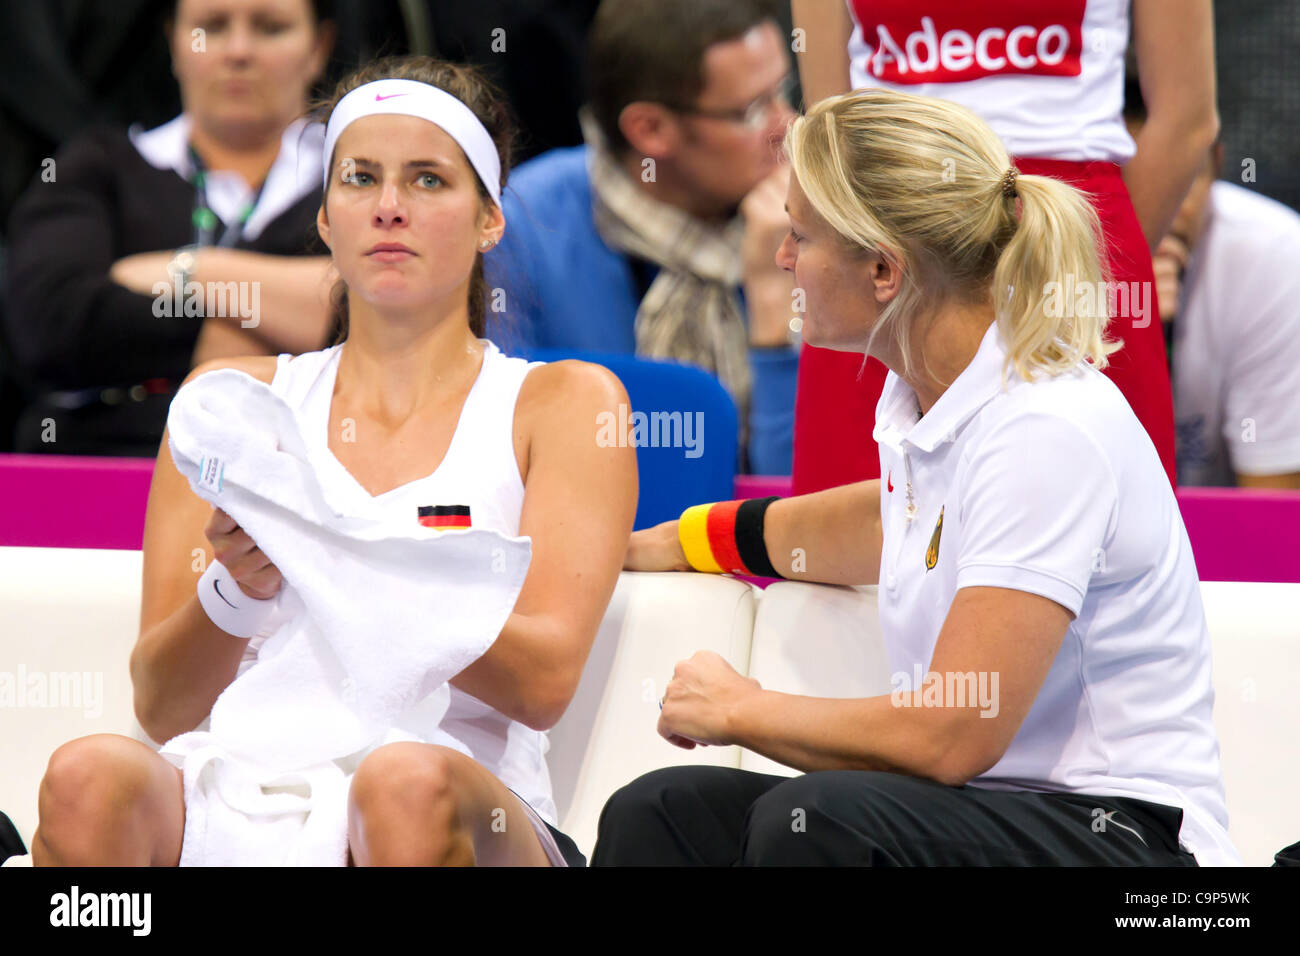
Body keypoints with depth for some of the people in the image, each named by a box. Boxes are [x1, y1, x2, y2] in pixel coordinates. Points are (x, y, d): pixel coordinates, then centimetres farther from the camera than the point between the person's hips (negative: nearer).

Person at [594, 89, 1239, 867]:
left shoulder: (1049, 431, -18)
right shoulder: (922, 405, 9)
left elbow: (951, 737, -23)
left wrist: (740, 711, -7)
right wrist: (661, 544, 47)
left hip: (1119, 833, -9)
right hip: (986, 808, 9)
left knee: (815, 819, -34)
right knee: (660, 812, -10)